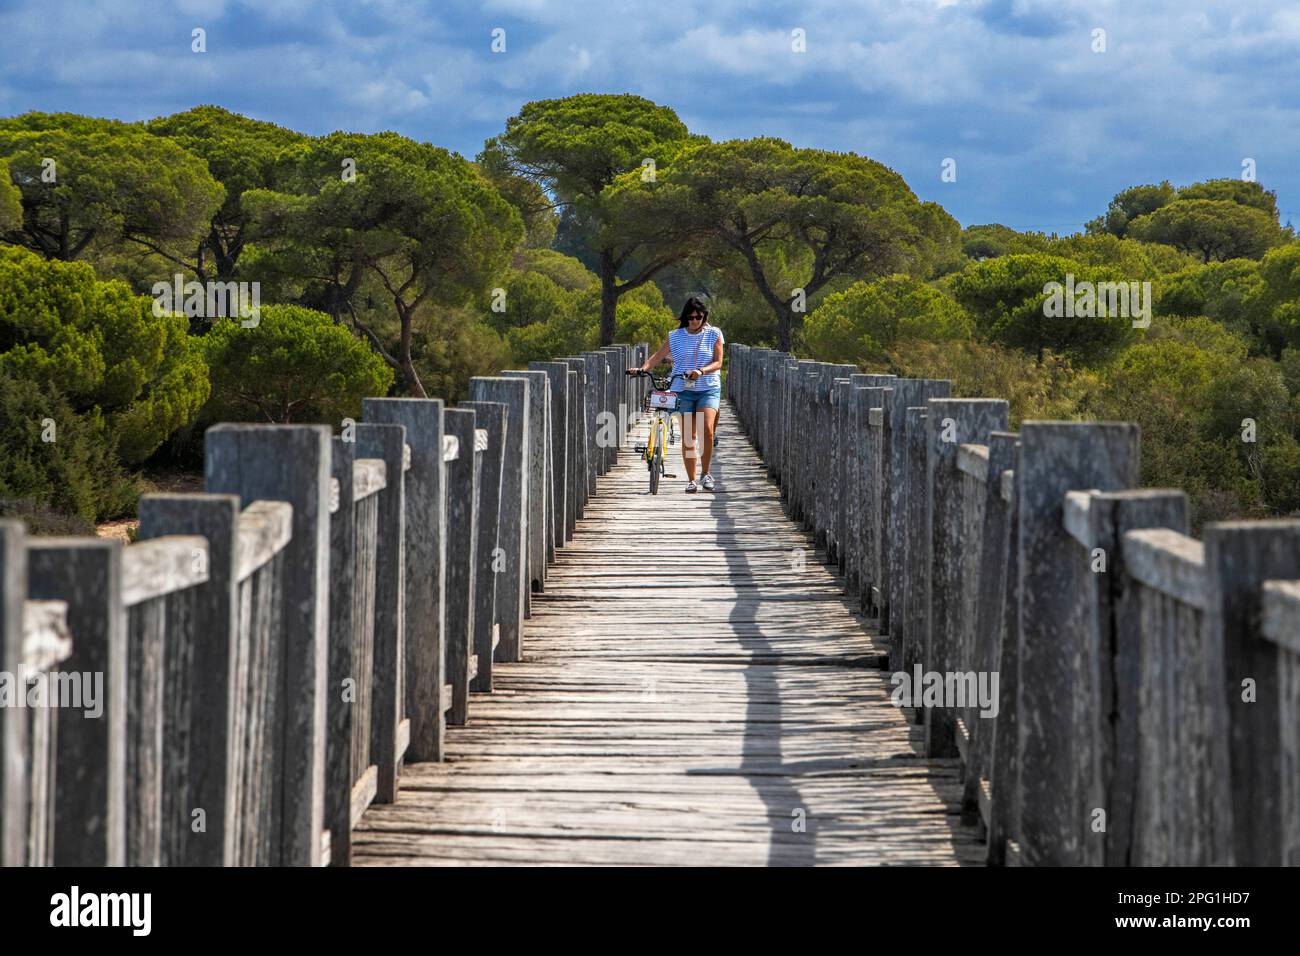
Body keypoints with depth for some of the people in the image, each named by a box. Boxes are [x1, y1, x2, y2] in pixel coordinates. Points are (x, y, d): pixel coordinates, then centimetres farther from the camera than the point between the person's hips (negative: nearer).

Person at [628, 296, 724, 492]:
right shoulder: (676, 336, 7)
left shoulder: (713, 334, 3)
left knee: (706, 429, -21)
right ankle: (691, 480, 4)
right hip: (683, 390, 2)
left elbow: (718, 362, -2)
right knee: (688, 436, -2)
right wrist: (642, 368, -10)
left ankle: (705, 474, -6)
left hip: (708, 389, -2)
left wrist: (701, 371, -21)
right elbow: (658, 356, 8)